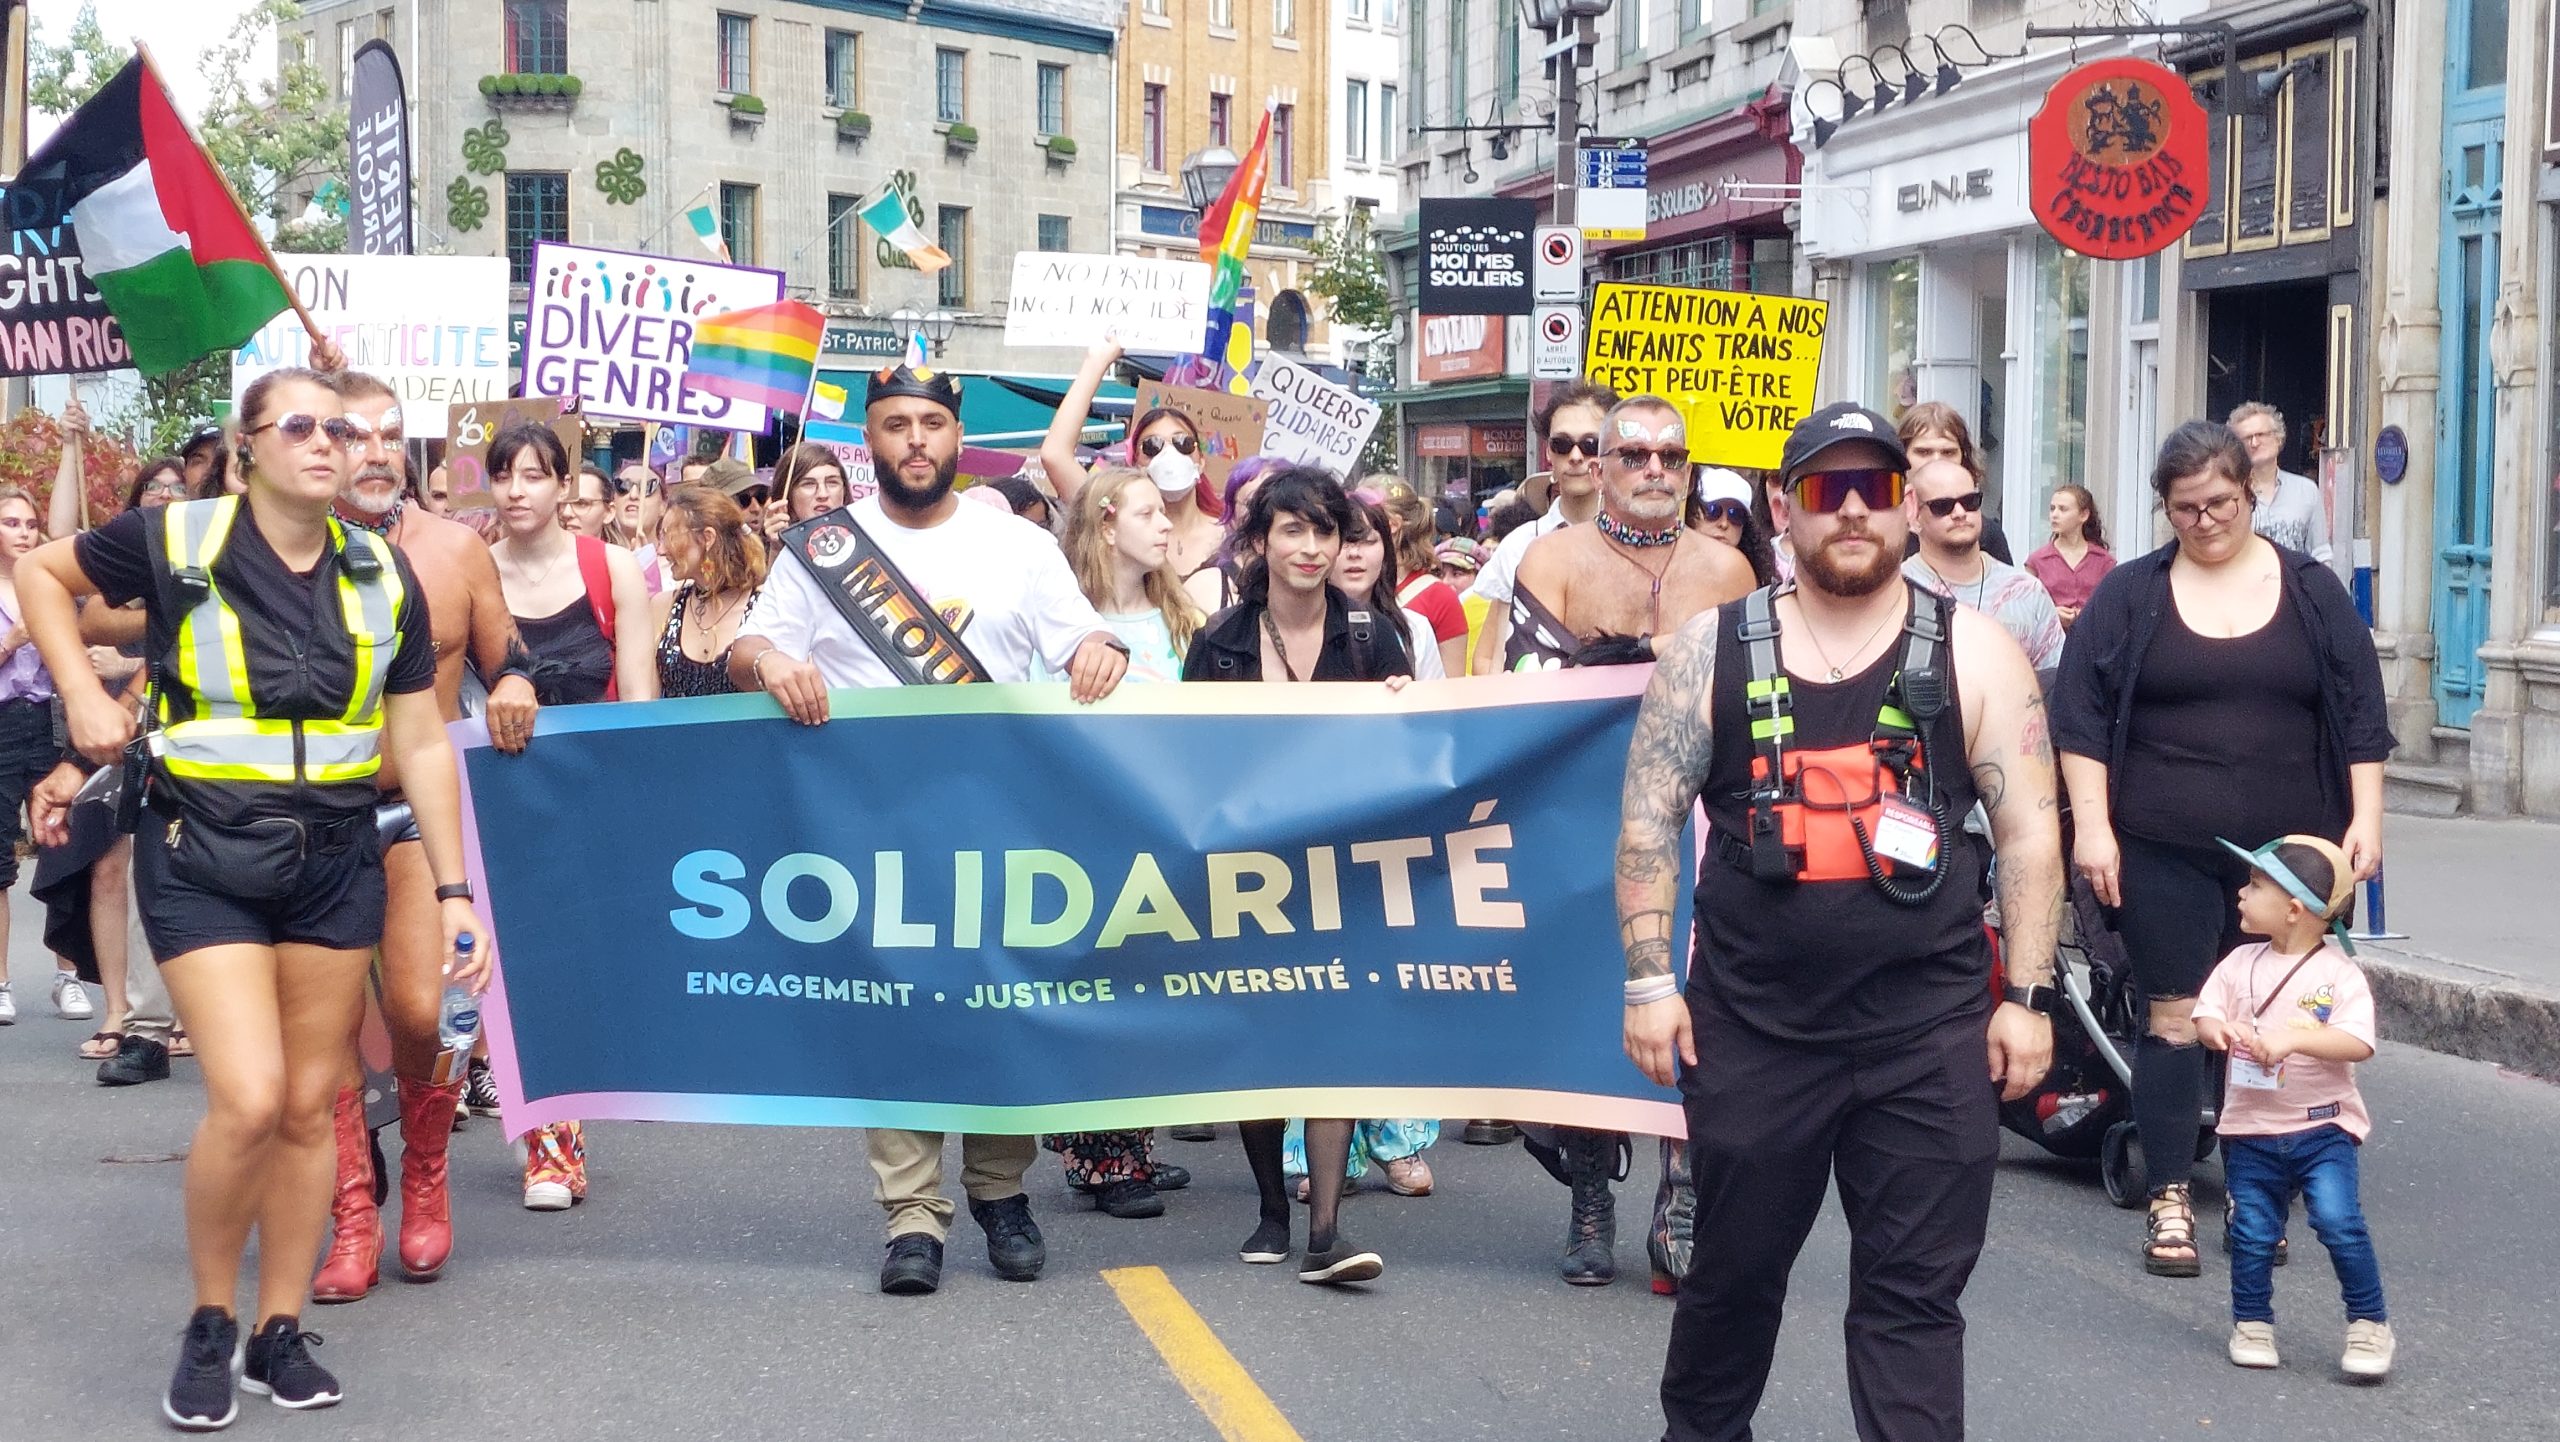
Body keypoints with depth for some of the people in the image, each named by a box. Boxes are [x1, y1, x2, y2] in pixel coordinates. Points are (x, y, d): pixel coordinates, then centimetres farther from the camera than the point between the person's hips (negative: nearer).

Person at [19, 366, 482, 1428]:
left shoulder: (382, 576, 2)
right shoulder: (175, 540, -7)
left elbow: (422, 743, 6)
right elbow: (41, 572, 9)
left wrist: (452, 888, 2)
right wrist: (81, 692, -3)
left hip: (336, 860, 4)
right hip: (204, 859, -3)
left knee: (310, 1106, 7)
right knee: (248, 1099, -14)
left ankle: (282, 1330, 22)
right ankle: (209, 1324, 8)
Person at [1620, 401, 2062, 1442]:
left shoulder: (1974, 654, 2)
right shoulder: (1713, 649, 3)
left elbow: (2028, 830, 1)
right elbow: (1649, 817, 3)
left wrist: (2027, 995, -4)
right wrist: (1649, 979, -4)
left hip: (1929, 1035, -1)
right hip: (1750, 1026, 1)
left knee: (1915, 1293, 2)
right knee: (1732, 1266, 15)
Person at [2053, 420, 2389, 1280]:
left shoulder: (2312, 592, 7)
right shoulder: (2129, 595, 3)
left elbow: (2359, 712, 8)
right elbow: (2080, 715, 0)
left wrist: (2364, 818, 0)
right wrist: (2091, 825, -8)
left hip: (2284, 852, 2)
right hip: (2165, 853, -1)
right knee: (2175, 1020, -2)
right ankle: (2169, 1202, 5)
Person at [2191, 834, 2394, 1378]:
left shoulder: (2339, 973, -9)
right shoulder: (2241, 964, 5)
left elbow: (2358, 1043, -18)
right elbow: (2205, 1012, 1)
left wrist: (2295, 1038, -30)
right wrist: (2217, 1028, -22)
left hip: (2323, 1127, -4)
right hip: (2251, 1130, 4)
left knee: (2338, 1220, -16)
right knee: (2252, 1231, 7)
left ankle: (2369, 1324, -2)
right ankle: (2252, 1323, 24)